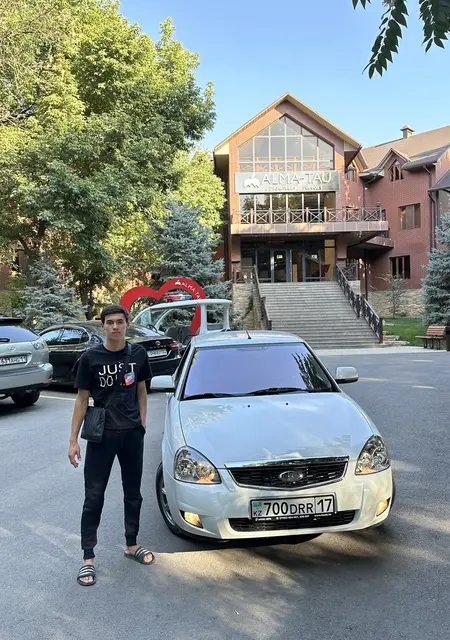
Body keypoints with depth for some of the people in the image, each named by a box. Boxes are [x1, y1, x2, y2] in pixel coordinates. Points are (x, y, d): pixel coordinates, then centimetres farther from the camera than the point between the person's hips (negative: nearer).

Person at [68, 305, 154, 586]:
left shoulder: (138, 354, -2)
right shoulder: (91, 358, -9)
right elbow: (82, 399, -4)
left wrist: (142, 424, 6)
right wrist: (73, 440, -5)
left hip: (132, 434, 3)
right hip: (101, 435, -2)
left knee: (133, 493, 16)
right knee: (94, 497, 4)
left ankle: (132, 545, 35)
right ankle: (88, 558, 18)